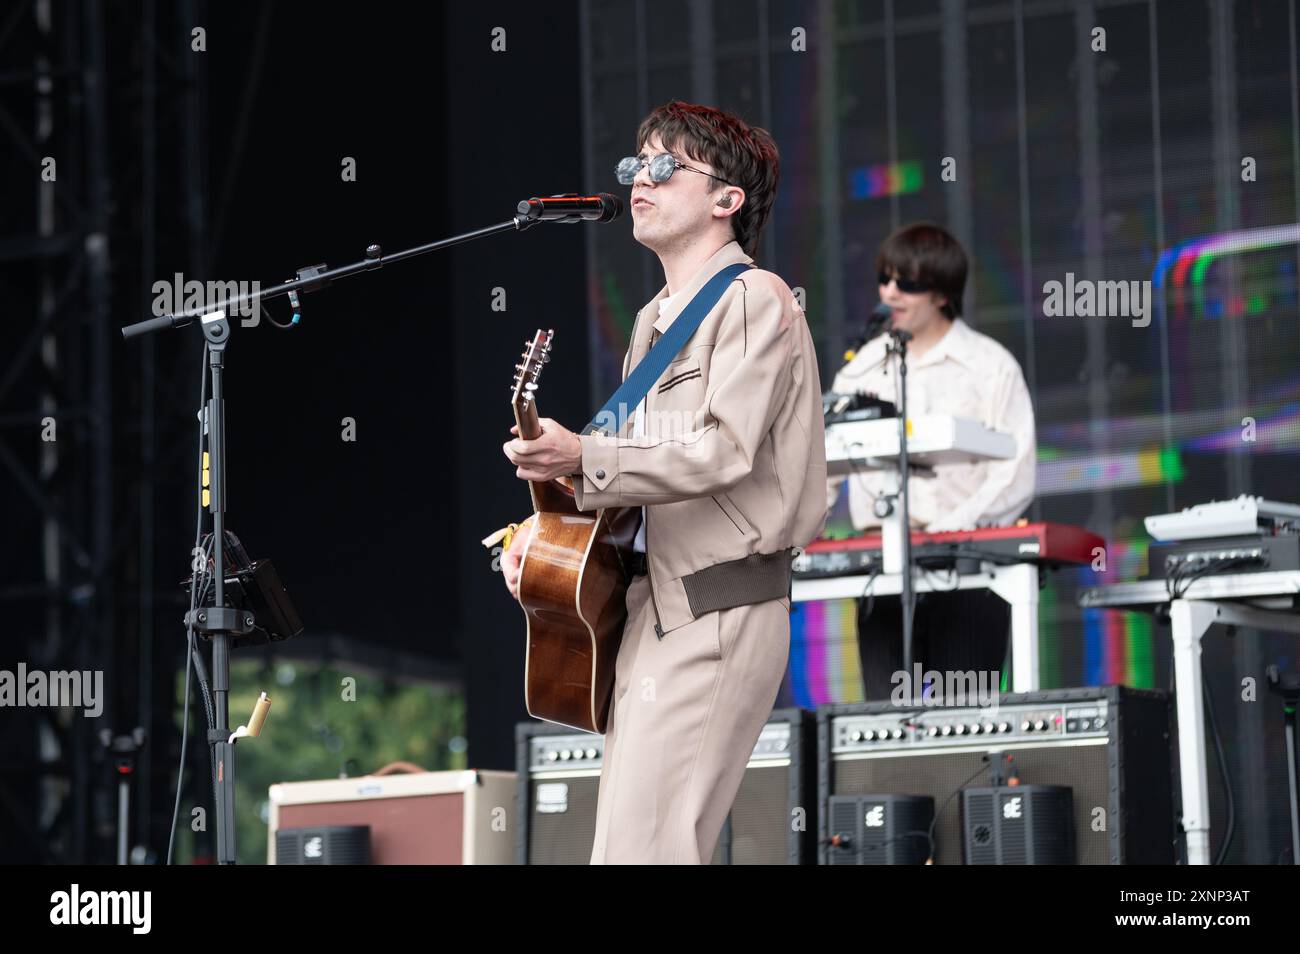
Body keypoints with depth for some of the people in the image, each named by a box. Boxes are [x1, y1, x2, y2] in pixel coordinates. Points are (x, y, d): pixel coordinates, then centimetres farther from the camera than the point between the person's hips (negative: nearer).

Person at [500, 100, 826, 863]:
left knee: (641, 847, -17)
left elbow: (726, 450, -20)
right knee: (625, 837, 7)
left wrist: (586, 460, -30)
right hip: (651, 607, 9)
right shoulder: (656, 319, 22)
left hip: (716, 611, -9)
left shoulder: (754, 301, -6)